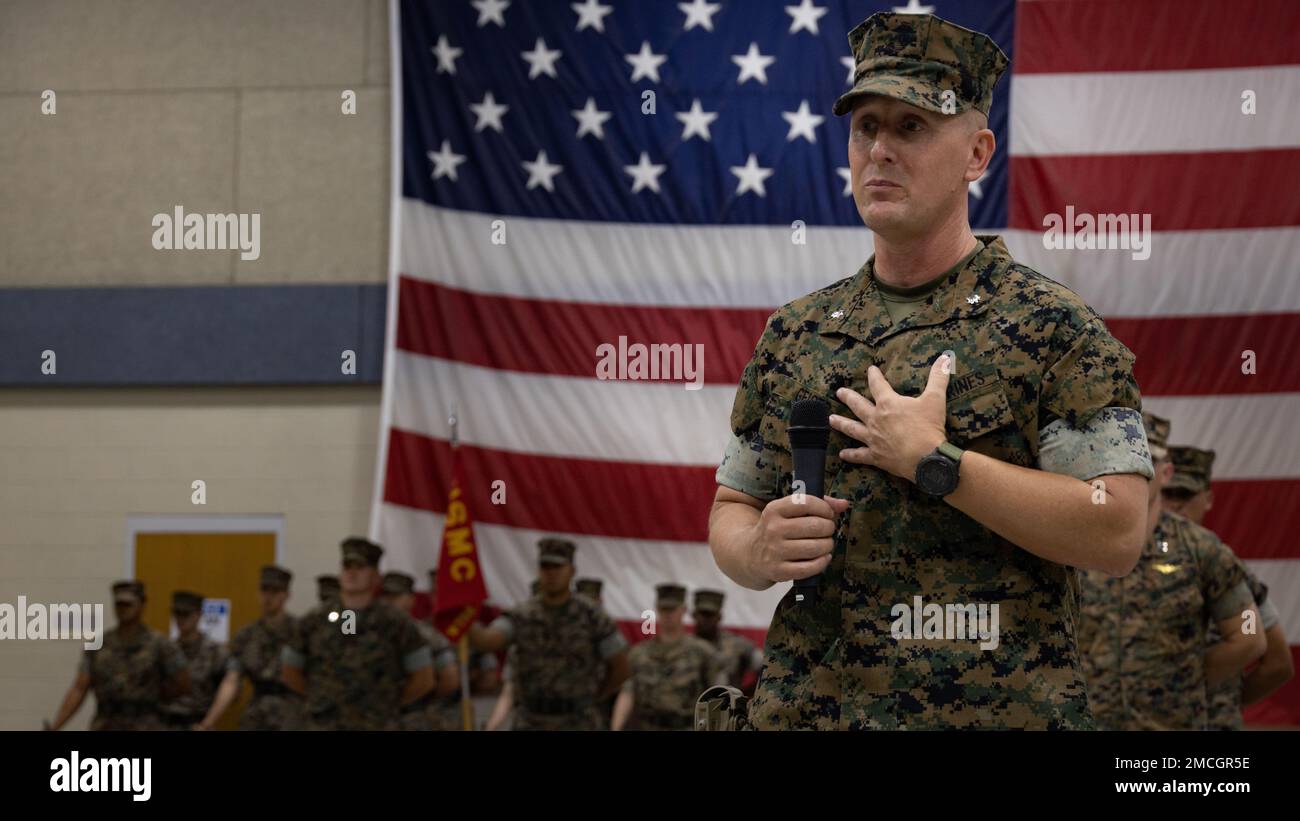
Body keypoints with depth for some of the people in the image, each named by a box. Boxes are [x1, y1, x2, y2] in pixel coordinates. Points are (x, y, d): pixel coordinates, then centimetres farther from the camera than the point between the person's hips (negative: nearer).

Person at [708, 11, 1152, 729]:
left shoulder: (1054, 328, -5)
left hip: (993, 710, -4)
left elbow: (1117, 534, -13)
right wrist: (760, 549, -9)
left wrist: (936, 461, -17)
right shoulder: (794, 334, 9)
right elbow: (731, 507, 14)